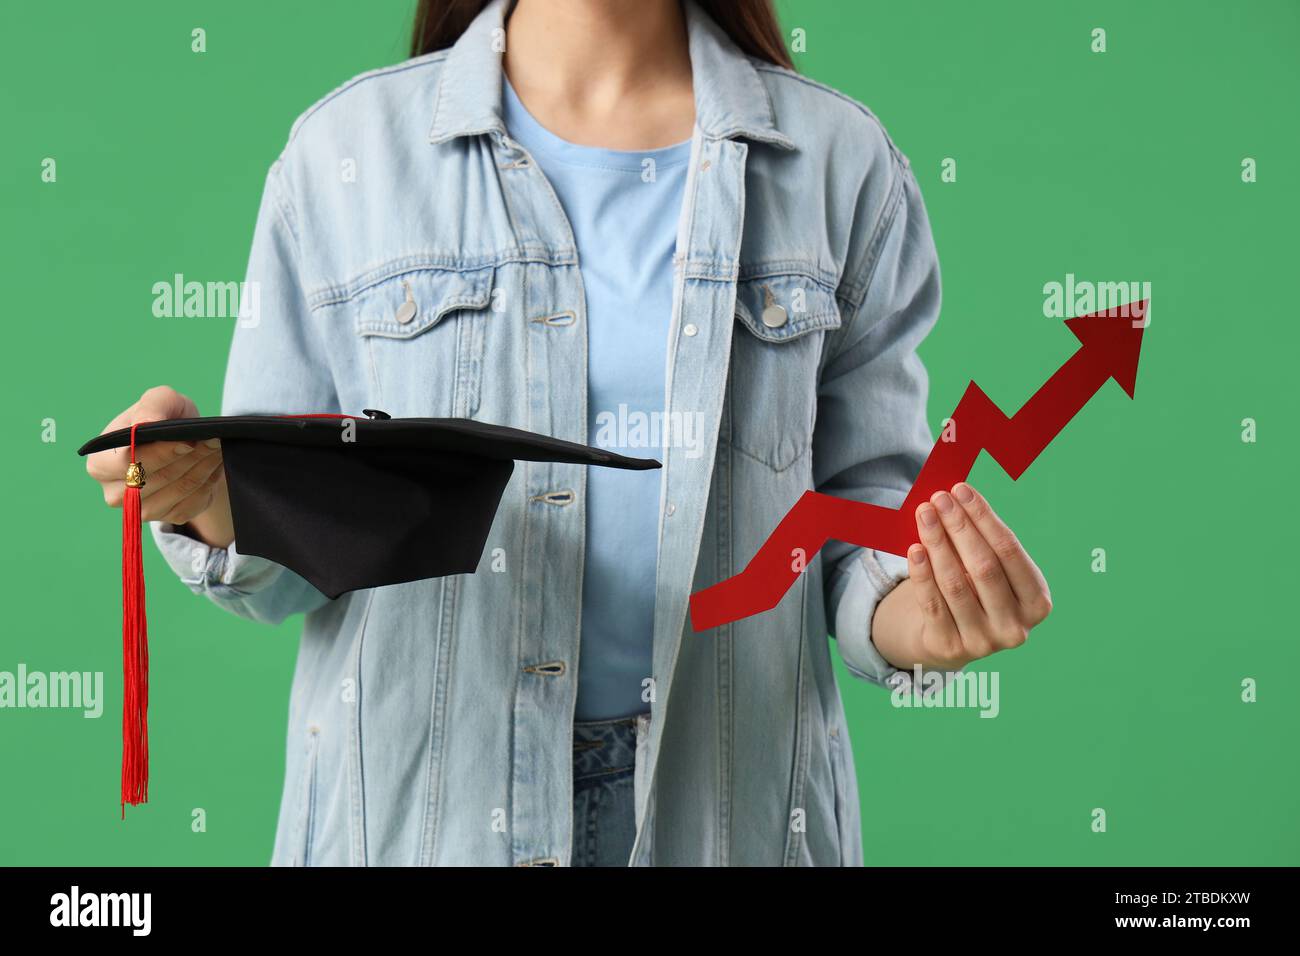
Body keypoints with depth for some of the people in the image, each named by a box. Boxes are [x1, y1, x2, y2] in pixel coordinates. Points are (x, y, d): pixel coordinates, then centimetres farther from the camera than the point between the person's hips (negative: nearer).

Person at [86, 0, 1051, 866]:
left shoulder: (840, 158, -1)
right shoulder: (346, 147, -3)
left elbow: (867, 491, 2)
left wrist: (903, 612, -18)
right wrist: (216, 502, -22)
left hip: (725, 800, 1)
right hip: (413, 799, 0)